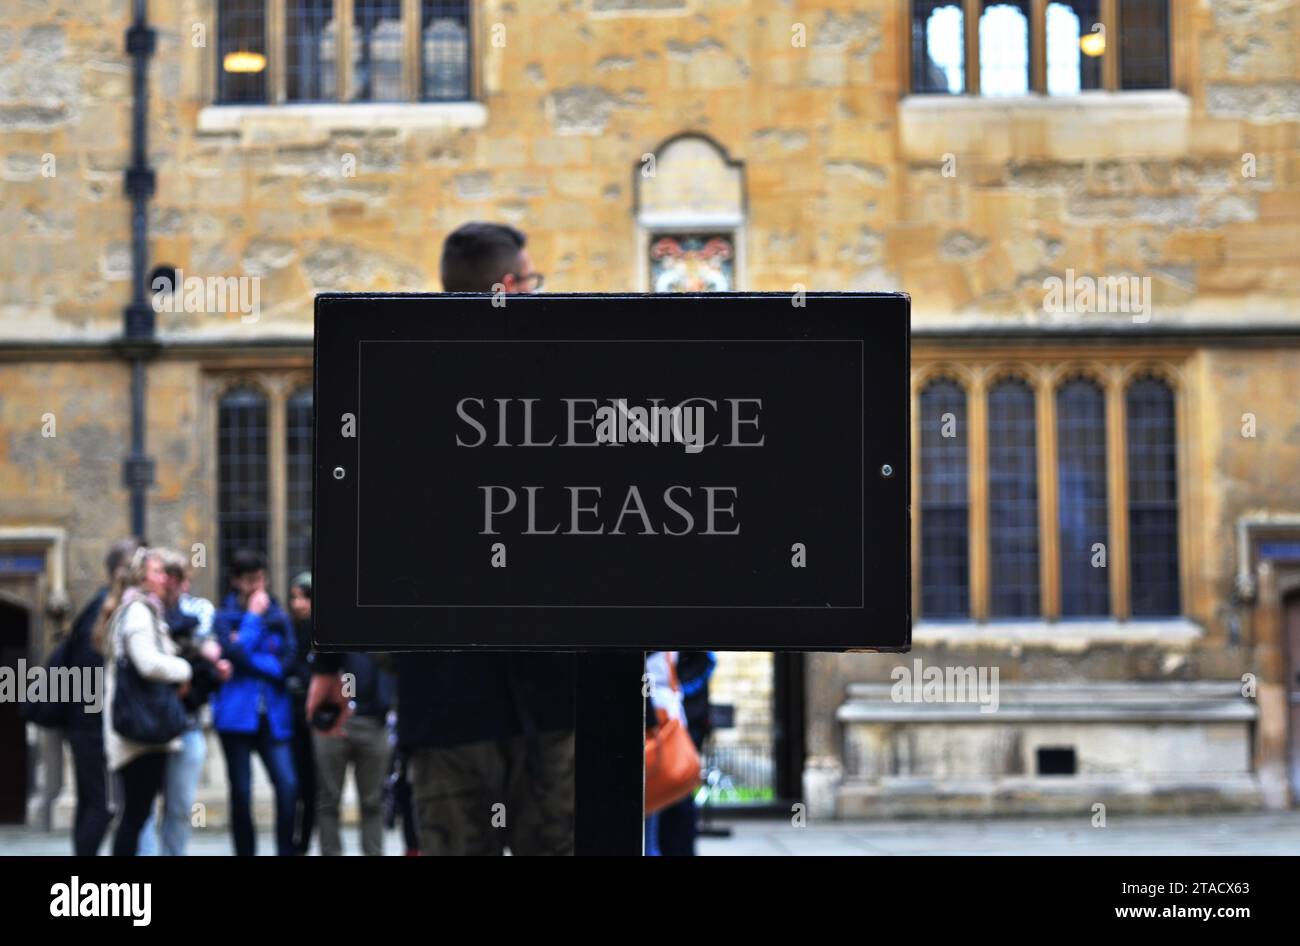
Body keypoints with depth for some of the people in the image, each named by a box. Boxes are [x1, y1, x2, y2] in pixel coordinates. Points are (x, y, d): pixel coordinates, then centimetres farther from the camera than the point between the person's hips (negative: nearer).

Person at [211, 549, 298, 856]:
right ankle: (245, 852, 12)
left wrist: (247, 657, -9)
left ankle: (286, 851, -6)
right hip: (236, 714, -1)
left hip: (273, 715, 1)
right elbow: (236, 654, -14)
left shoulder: (278, 616, 11)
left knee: (288, 784, -14)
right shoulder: (225, 616, 4)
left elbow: (286, 662, -1)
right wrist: (253, 616, -6)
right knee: (241, 792, 2)